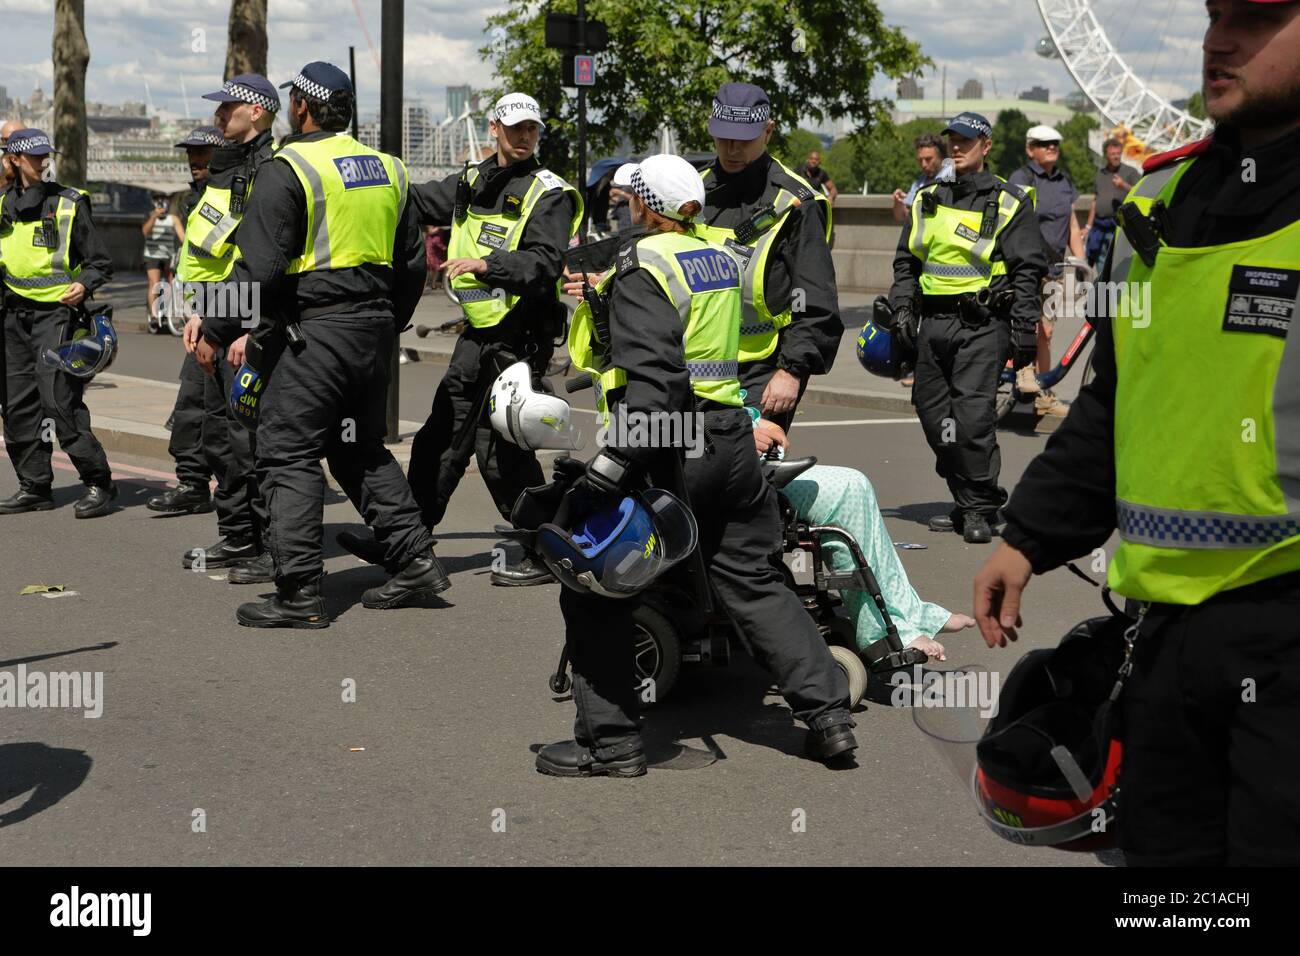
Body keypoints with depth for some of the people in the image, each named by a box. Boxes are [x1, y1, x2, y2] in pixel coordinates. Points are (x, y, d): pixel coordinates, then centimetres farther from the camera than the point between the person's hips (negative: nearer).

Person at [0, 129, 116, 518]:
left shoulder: (69, 202, -2)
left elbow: (101, 262, -1)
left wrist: (83, 284, -19)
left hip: (56, 313, -6)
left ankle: (98, 483, -8)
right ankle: (34, 487, 16)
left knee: (59, 400, -15)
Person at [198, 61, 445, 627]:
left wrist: (216, 331, -8)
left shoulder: (288, 171, -10)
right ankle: (415, 559, 16)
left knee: (288, 454, -2)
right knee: (363, 451, 19)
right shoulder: (387, 169, 13)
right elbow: (413, 261, 19)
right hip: (374, 329, 8)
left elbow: (258, 266, -16)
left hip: (313, 334, -8)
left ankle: (300, 593, -4)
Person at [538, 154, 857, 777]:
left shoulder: (644, 267, -12)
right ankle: (828, 714, 13)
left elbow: (651, 374, -23)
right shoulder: (719, 259, 13)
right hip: (732, 438, 8)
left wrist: (614, 463, -27)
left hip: (671, 447, -8)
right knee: (754, 582, 16)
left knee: (595, 587, 3)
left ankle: (609, 741, 4)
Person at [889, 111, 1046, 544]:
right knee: (934, 415, 7)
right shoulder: (927, 200, 16)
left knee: (973, 416, -14)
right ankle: (966, 501, 20)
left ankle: (980, 509, -5)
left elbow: (1029, 268, -1)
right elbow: (906, 260, 21)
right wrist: (902, 308, 9)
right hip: (933, 323, 6)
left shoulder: (1008, 203, 1)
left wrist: (1025, 328, -7)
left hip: (982, 325, -6)